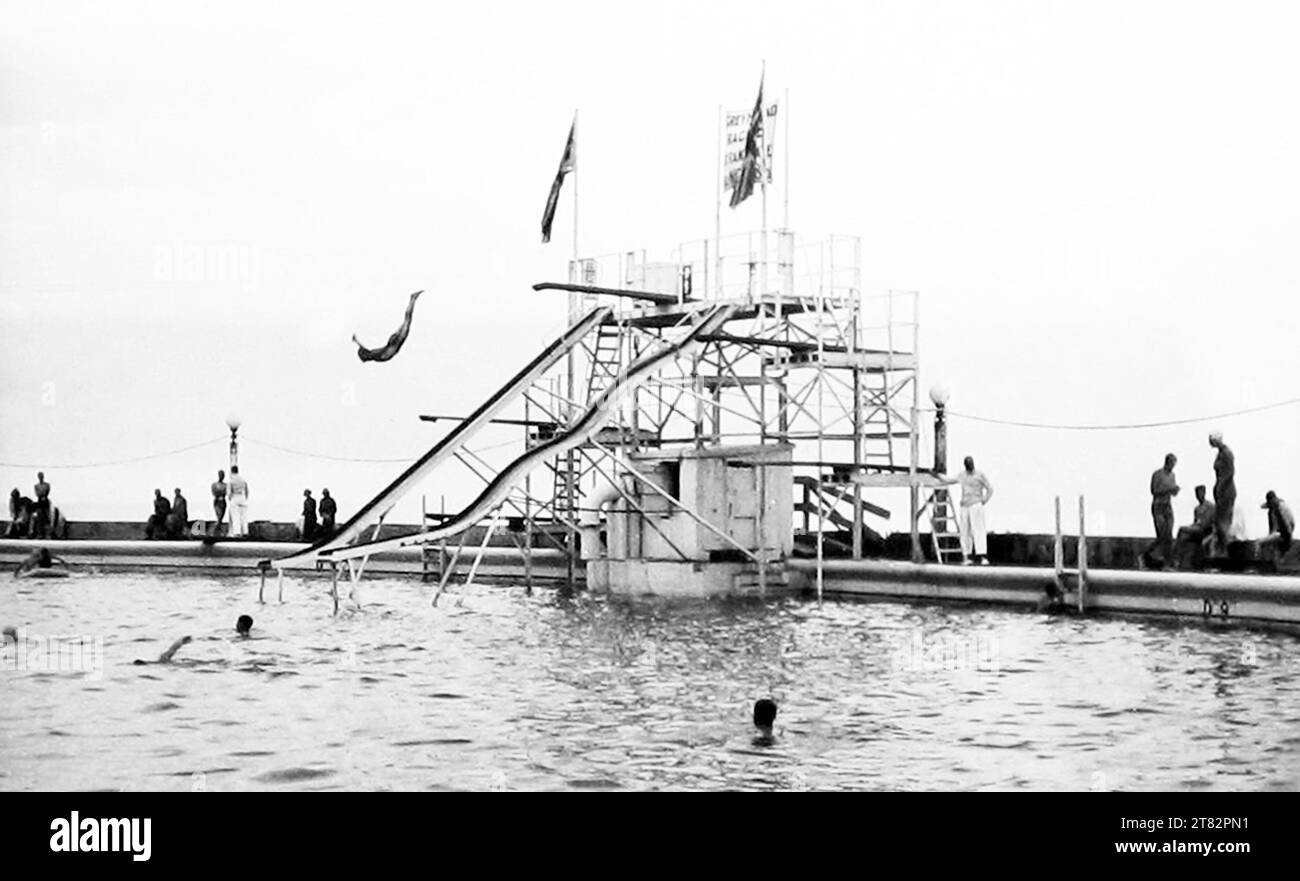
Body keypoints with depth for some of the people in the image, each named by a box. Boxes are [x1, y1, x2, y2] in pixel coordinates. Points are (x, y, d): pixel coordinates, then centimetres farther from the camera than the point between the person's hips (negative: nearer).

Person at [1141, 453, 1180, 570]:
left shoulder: (1172, 475, 13)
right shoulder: (1157, 474, -9)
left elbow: (1174, 494, 16)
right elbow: (1154, 491, -14)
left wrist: (1176, 489, -7)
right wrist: (1168, 489, -21)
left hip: (1168, 507, 7)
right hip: (1158, 507, -7)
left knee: (1169, 537, -4)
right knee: (1162, 536, -14)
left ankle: (1165, 564, -3)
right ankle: (1145, 555, 3)